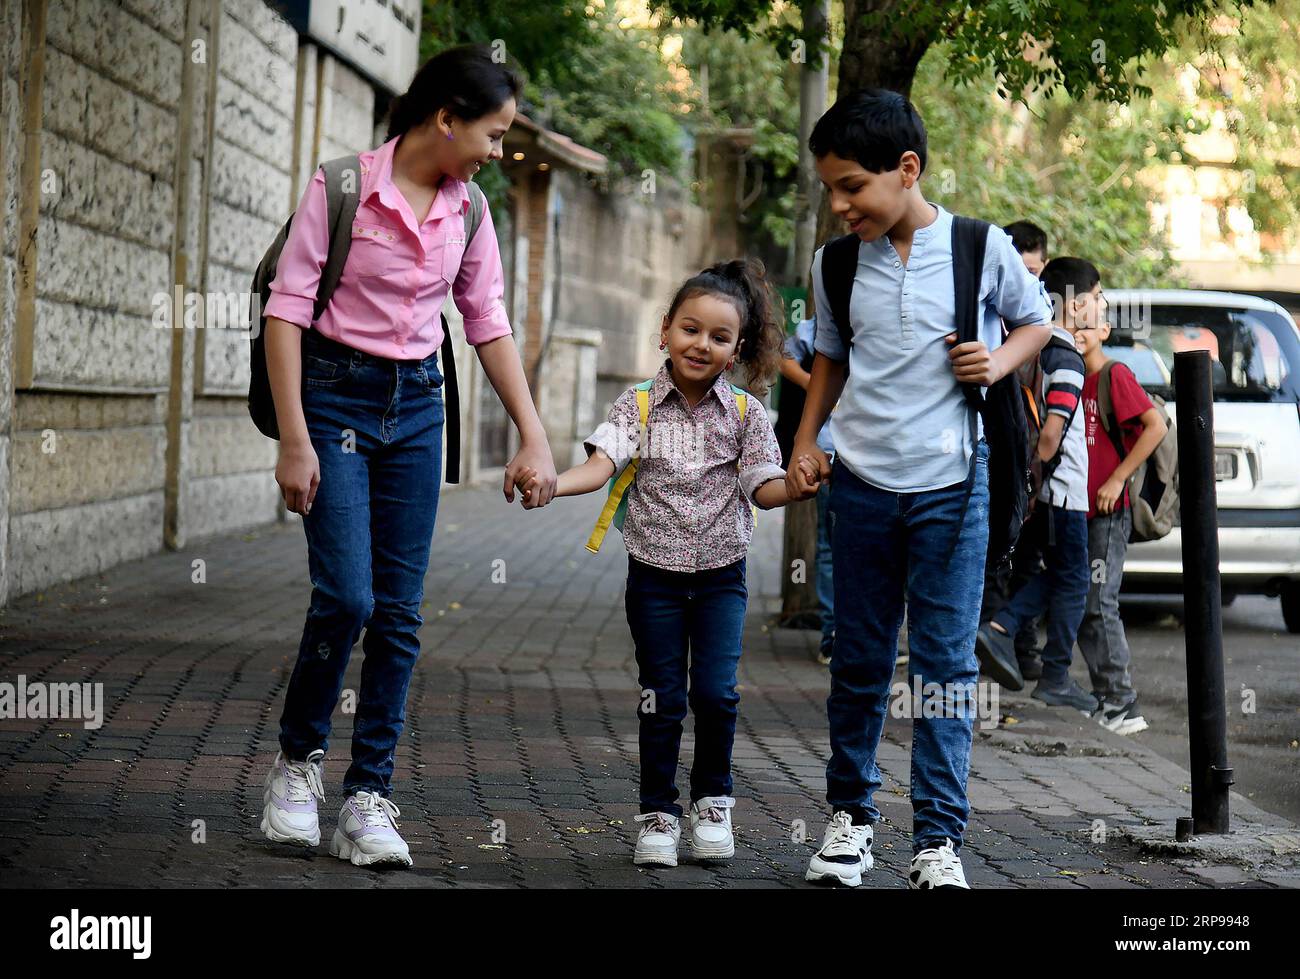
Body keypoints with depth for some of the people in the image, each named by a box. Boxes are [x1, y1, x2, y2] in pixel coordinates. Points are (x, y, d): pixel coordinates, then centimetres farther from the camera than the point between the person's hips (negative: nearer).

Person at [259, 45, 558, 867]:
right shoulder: (344, 185, -12)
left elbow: (490, 326, 11)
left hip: (417, 405, 5)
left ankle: (368, 799, 7)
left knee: (400, 612, 1)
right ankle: (299, 760, 10)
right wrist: (295, 438, -16)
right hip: (335, 393, -5)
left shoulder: (466, 210, 4)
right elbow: (287, 309, -11)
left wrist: (534, 437, 4)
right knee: (347, 595, -14)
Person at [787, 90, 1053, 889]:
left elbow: (1035, 320, 11)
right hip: (862, 484, 3)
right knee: (859, 661, 10)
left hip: (951, 483, -3)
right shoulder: (837, 264, 3)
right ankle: (851, 814, 24)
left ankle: (940, 837, 3)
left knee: (947, 661, -2)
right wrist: (805, 443, 8)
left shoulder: (982, 248, -6)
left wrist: (999, 362, -8)